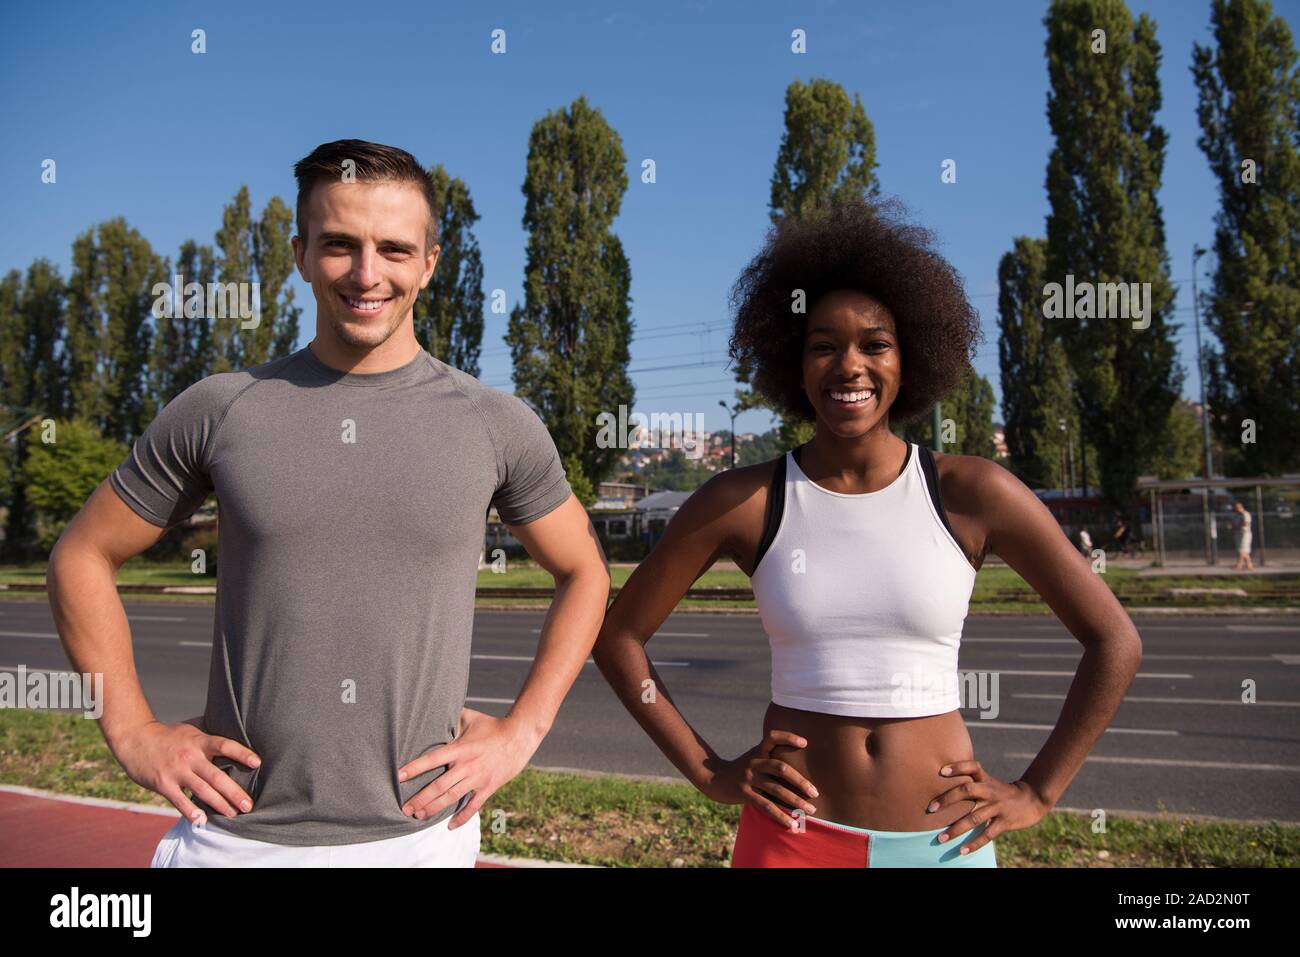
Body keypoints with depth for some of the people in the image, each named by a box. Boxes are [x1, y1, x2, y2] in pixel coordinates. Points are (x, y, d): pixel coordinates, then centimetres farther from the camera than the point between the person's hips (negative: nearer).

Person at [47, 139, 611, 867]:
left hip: (421, 833, 0)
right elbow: (83, 557, 7)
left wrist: (522, 731, -2)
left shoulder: (497, 425, -5)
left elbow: (585, 573, 6)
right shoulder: (217, 411, -3)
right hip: (238, 833, 0)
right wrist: (134, 733, 0)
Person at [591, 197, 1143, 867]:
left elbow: (1115, 641, 1)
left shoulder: (973, 494, -7)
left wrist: (1037, 792, -2)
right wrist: (708, 773, -3)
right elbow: (617, 636, 0)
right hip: (793, 834, -1)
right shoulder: (740, 503, -8)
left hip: (942, 838, 1)